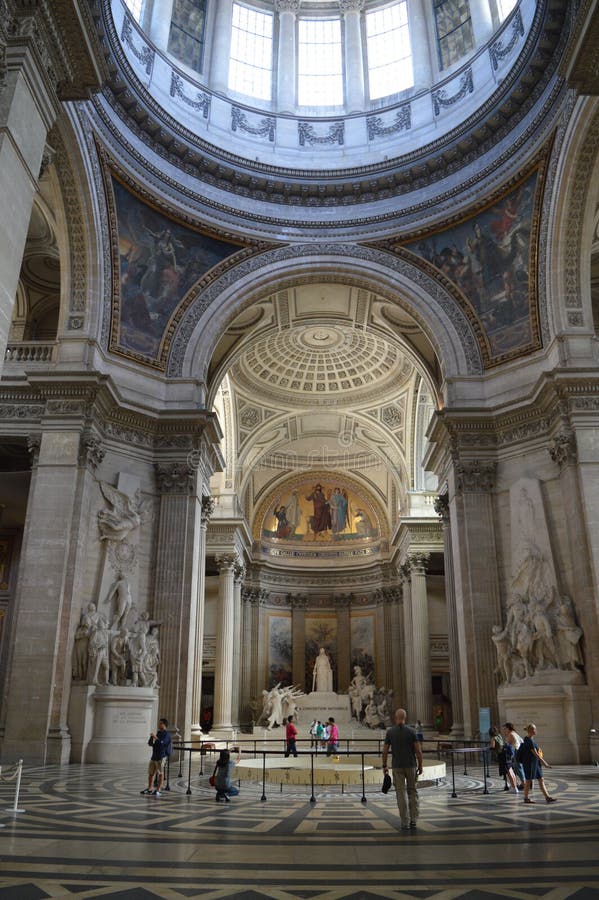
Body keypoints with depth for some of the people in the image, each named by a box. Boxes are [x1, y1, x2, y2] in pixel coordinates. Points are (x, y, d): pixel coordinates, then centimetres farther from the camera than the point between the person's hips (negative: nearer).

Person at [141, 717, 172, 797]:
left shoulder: (166, 734, -7)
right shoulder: (158, 733, 15)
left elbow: (162, 743, -22)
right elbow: (150, 744, 15)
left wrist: (156, 737, -25)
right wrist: (152, 737, -4)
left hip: (161, 757, -8)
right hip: (154, 756, 8)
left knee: (160, 773, -2)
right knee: (150, 773, 12)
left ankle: (158, 790, 4)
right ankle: (149, 789, 24)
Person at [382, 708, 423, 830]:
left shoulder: (390, 732, -3)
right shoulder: (411, 731, -6)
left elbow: (385, 751, -2)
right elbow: (418, 751, -7)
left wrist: (384, 766, 9)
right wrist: (420, 765, 4)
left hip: (397, 766, 0)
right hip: (411, 765, 0)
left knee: (401, 794, 5)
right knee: (412, 792, 15)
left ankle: (405, 822, 4)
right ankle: (413, 820, 12)